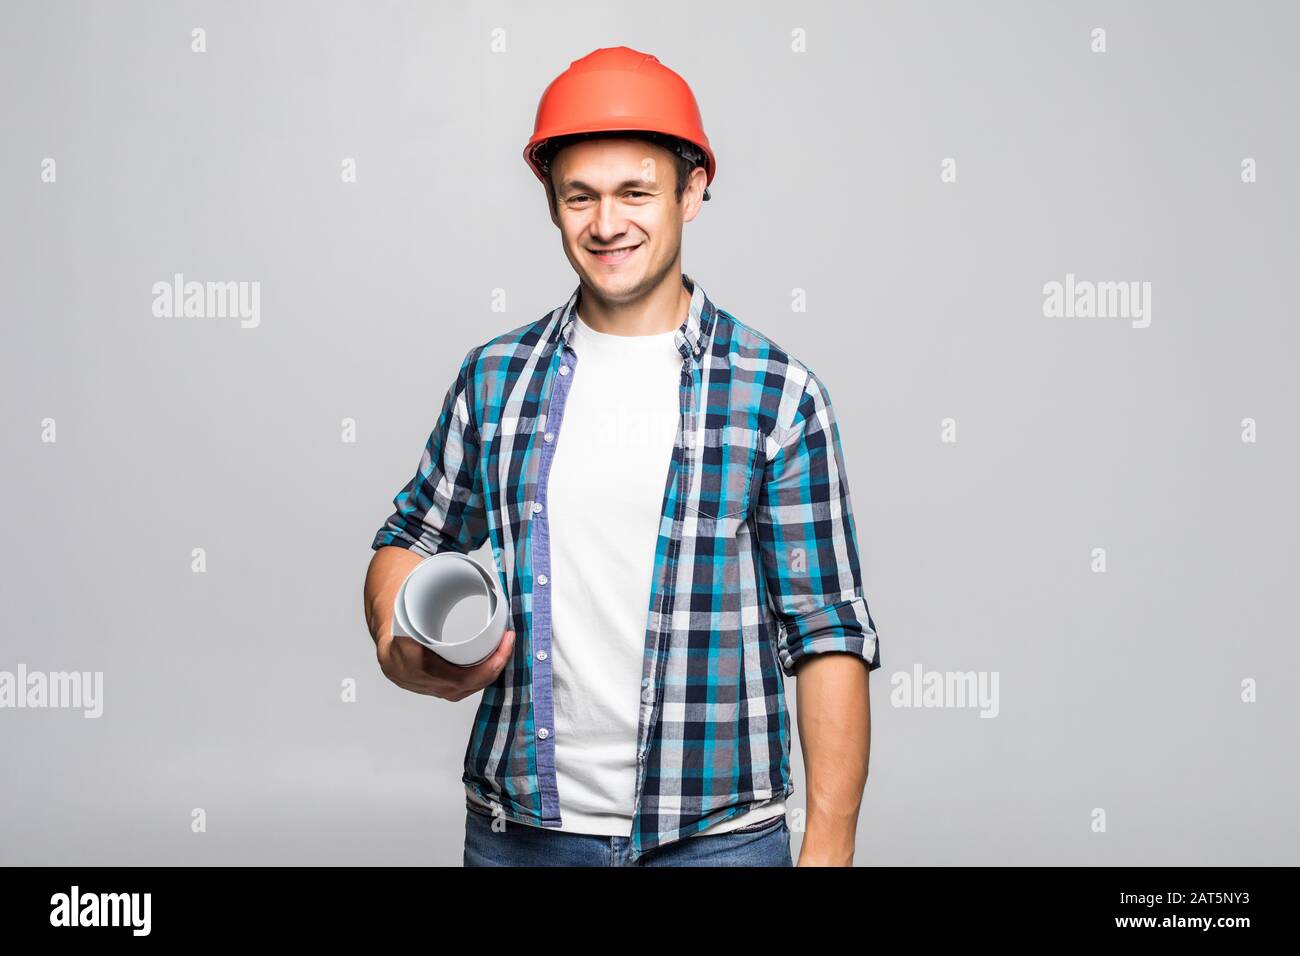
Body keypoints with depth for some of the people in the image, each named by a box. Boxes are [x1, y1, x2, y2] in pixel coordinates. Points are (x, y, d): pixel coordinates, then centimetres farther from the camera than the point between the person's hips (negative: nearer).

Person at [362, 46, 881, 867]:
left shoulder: (776, 393, -5)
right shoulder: (494, 380, 4)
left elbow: (828, 638, -6)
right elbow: (412, 540, 14)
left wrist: (829, 846, -11)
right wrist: (400, 646, -7)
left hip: (716, 831, -2)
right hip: (519, 826, 3)